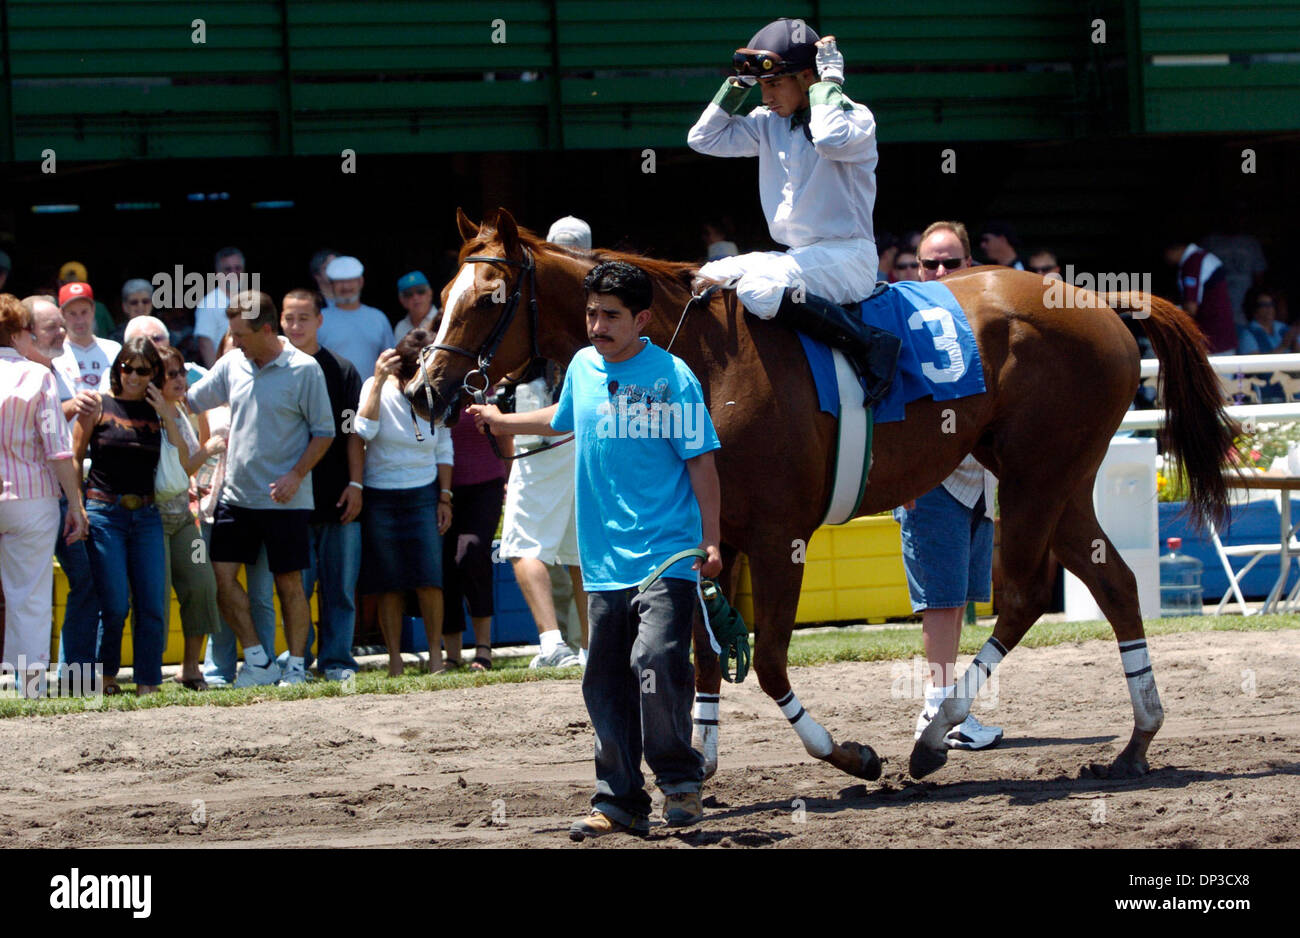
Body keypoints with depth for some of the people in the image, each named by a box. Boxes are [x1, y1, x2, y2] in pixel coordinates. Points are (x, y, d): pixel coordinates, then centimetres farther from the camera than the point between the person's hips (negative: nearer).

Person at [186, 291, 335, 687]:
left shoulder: (304, 370, -9)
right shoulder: (232, 364, 5)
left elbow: (324, 432, -5)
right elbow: (190, 400, 17)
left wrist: (296, 476, -15)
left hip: (284, 500, -5)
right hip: (236, 493, 5)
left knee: (288, 581, 2)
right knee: (221, 575, -1)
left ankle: (296, 666, 12)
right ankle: (258, 660, 8)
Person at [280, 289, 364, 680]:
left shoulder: (341, 371, 7)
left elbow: (353, 433, 5)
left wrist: (355, 484, -4)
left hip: (338, 500, 0)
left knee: (340, 587, 2)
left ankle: (336, 660, 8)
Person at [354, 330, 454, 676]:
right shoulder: (377, 388, -4)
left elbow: (443, 450, 12)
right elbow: (364, 430, -21)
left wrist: (445, 497, 7)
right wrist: (378, 381, -22)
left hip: (423, 495, 2)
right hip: (380, 499, -2)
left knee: (429, 580, -8)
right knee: (389, 585, 0)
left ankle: (436, 655, 0)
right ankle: (395, 661, 6)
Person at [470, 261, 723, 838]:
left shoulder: (670, 377, -7)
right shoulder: (583, 368, 10)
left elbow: (701, 463, -7)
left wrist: (710, 541, -12)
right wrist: (505, 422, 40)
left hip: (665, 555, -6)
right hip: (604, 562, 6)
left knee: (655, 663, -20)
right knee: (605, 685, 6)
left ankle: (680, 781, -3)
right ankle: (620, 801, 14)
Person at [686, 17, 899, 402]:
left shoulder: (855, 117, -9)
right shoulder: (769, 124, 12)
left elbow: (832, 140, -32)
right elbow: (704, 138, 12)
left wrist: (828, 82, -19)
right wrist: (738, 85, 5)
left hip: (846, 258, -9)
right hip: (796, 255, 9)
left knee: (758, 288, -32)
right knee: (710, 277, 4)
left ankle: (871, 345, -30)